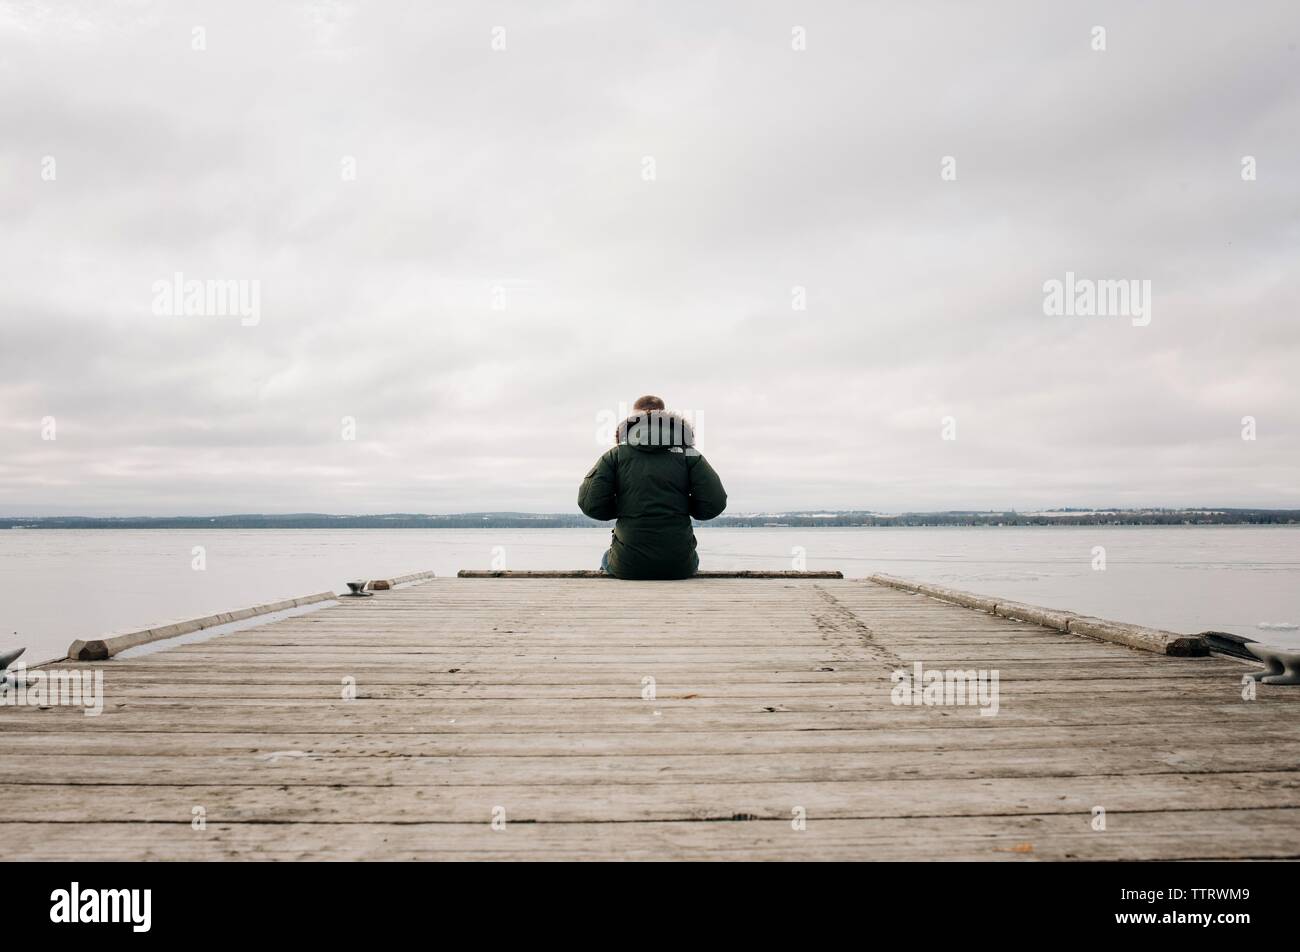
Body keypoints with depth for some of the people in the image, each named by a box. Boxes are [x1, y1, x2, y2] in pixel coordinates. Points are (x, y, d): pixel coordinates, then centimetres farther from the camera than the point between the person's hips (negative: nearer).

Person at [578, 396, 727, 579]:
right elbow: (715, 503, -5)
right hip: (679, 565, 1)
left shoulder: (615, 455, 3)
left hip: (628, 566, -1)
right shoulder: (688, 454, 4)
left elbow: (590, 504, -6)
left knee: (607, 561, 37)